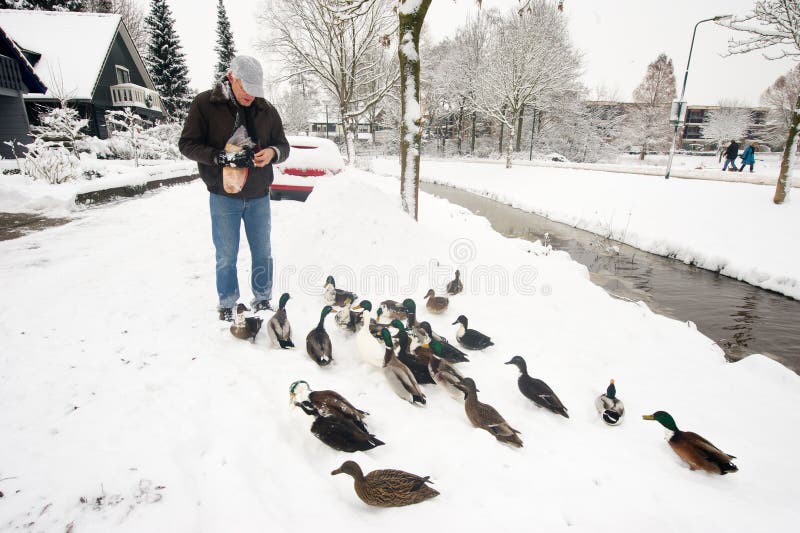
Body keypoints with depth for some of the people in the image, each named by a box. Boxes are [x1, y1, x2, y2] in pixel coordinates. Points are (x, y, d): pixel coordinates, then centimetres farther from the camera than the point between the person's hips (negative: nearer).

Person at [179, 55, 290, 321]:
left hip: (259, 196, 3)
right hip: (223, 196, -3)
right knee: (226, 255, 5)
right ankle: (227, 305, 23)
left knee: (263, 252, 11)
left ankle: (262, 300, 28)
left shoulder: (266, 110, 2)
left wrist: (272, 152, -17)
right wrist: (221, 157, -23)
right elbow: (187, 144, -6)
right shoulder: (205, 104, -6)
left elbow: (283, 146, 7)